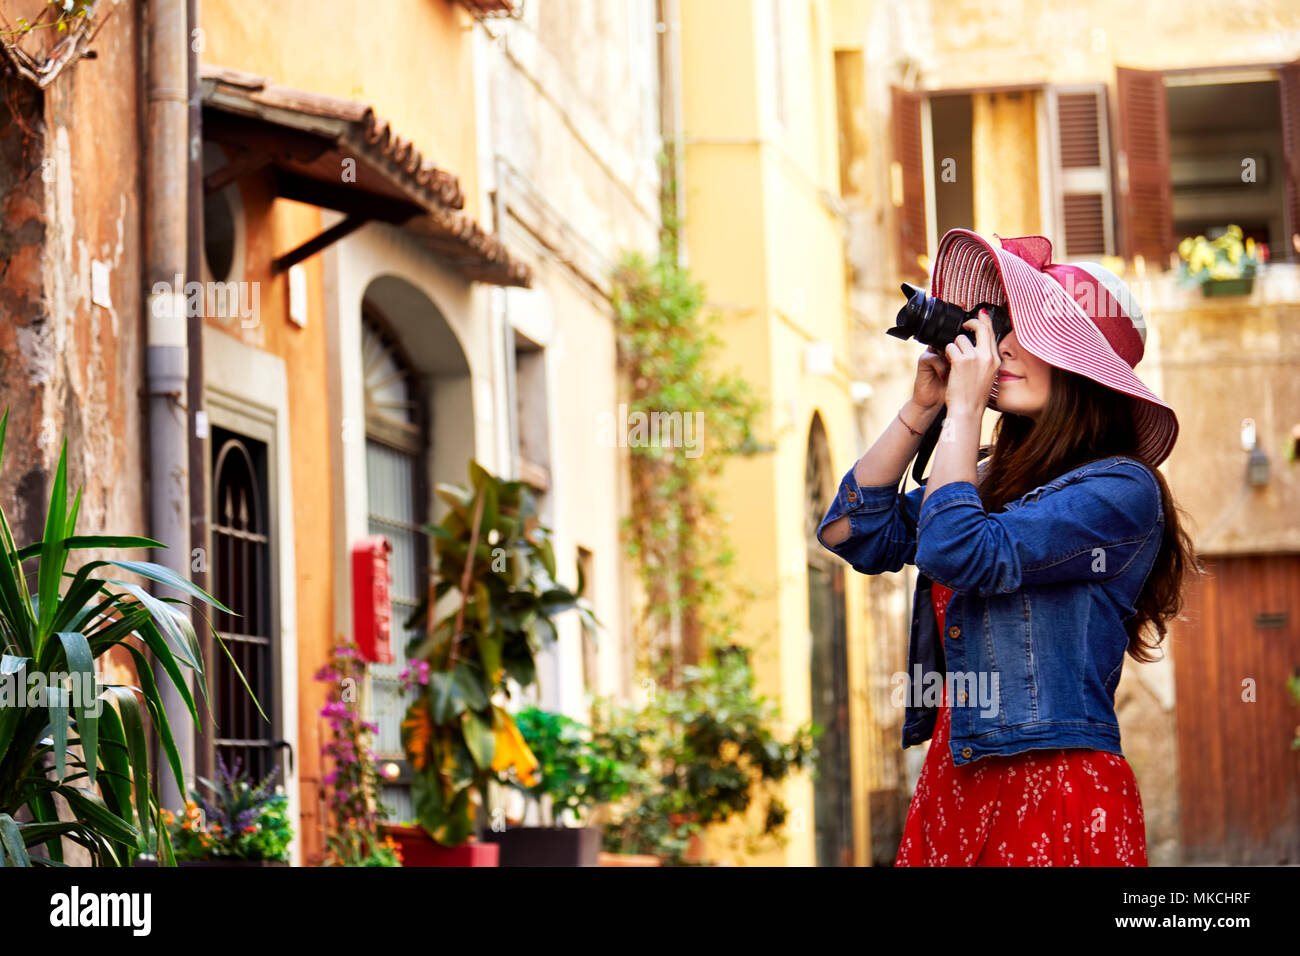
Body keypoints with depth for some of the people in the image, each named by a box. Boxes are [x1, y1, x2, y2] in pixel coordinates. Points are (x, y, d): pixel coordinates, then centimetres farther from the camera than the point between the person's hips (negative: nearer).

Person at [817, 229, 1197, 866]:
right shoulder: (990, 480, 13)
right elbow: (850, 534, 13)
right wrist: (922, 407, 9)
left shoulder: (1121, 490, -10)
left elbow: (957, 552, -20)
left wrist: (965, 409, -9)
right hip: (951, 784, 7)